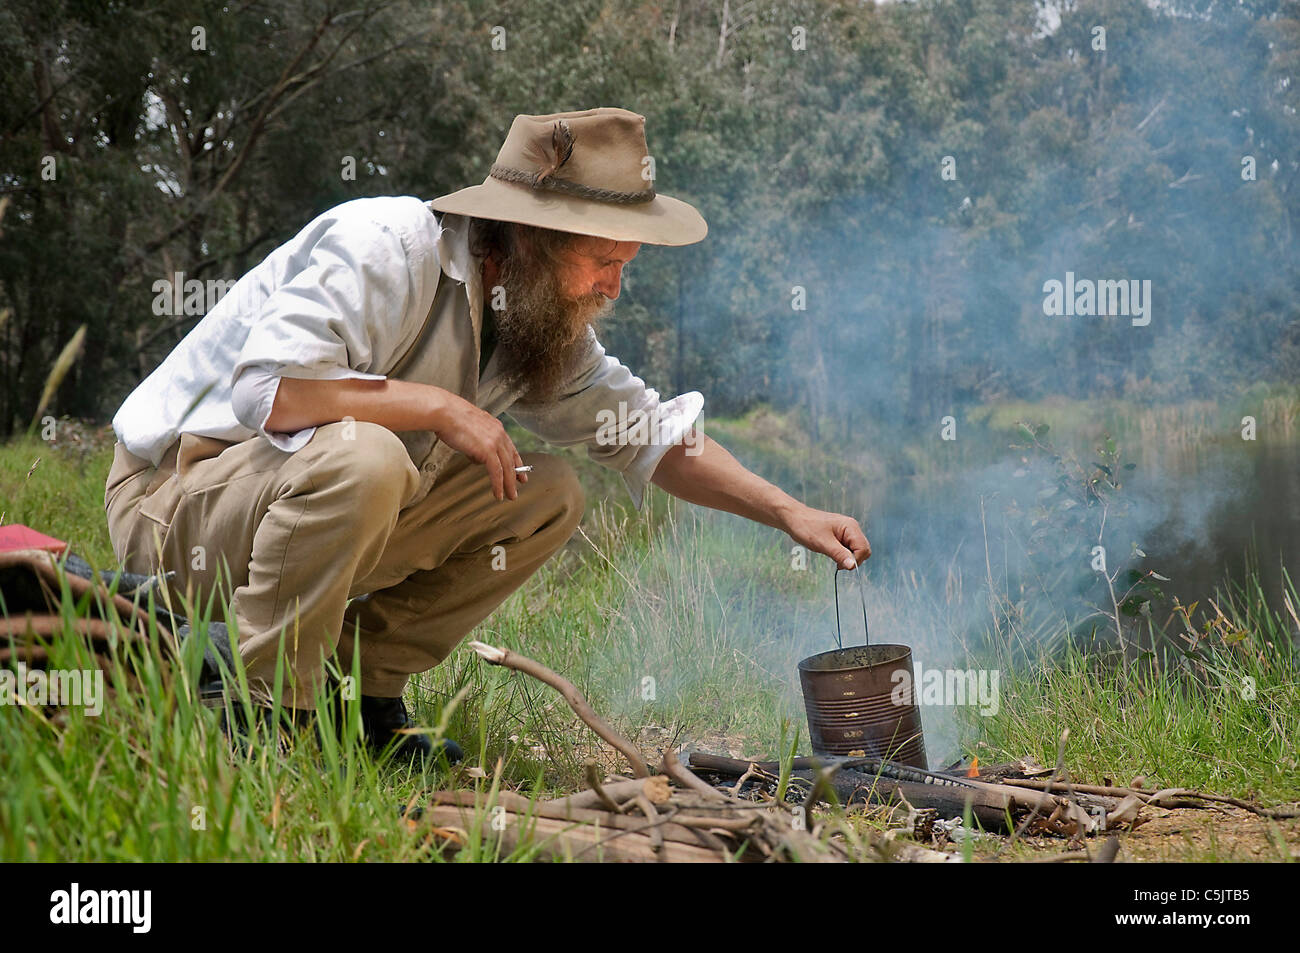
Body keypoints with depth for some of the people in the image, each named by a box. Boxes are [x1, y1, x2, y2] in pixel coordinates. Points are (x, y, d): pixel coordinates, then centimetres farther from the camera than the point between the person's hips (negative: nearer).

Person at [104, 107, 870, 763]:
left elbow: (650, 433, 10)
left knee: (548, 498, -4)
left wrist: (787, 511, 1)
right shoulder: (385, 249, -24)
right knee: (360, 455, -38)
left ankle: (361, 682, 1)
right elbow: (266, 389, -36)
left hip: (331, 499, 8)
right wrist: (440, 406, -29)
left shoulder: (547, 317, 1)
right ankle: (265, 706, -20)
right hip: (177, 492, -7)